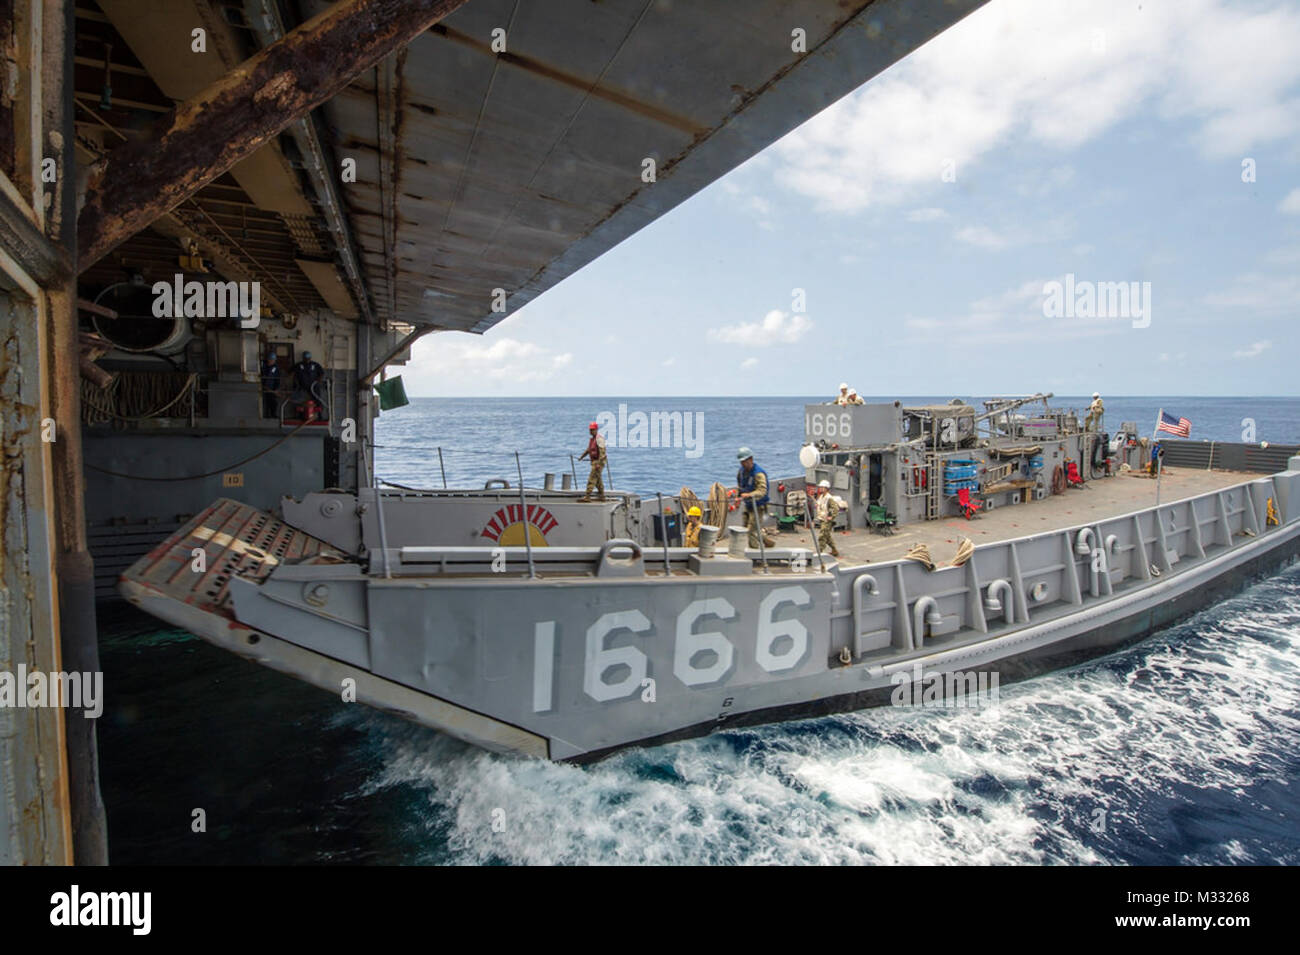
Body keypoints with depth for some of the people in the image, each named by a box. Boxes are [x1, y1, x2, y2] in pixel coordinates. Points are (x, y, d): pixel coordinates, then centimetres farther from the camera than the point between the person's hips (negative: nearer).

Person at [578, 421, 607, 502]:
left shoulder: (599, 439, -13)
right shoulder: (592, 439, 17)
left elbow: (602, 451, -21)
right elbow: (588, 450, 26)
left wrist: (599, 463, -25)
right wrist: (581, 457, 17)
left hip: (598, 461, -10)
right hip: (594, 461, 10)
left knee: (592, 479, -13)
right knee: (597, 479, 15)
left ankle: (587, 497, -15)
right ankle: (602, 496, 24)